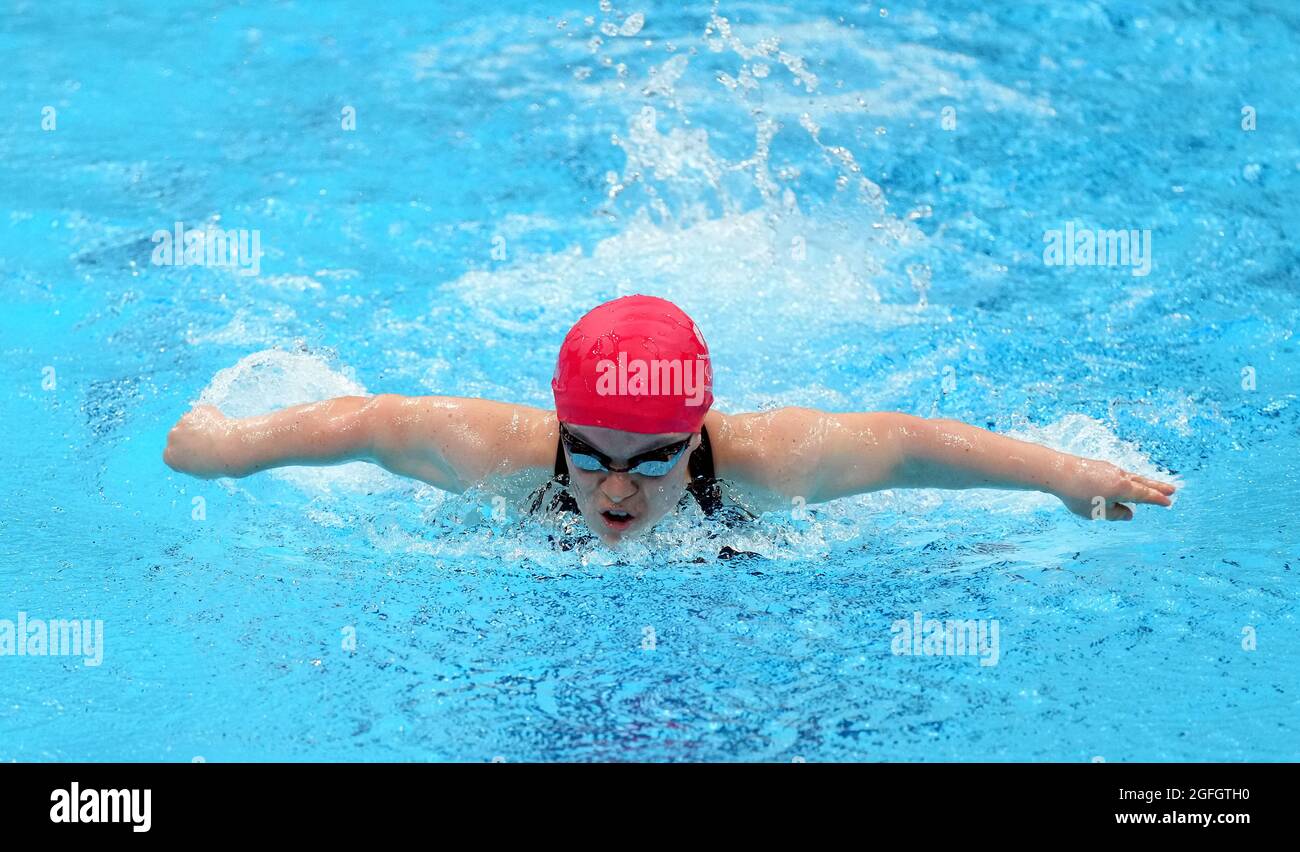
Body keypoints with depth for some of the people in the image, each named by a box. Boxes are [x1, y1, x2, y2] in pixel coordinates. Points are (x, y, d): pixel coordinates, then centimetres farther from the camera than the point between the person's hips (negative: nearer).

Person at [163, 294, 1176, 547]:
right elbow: (364, 420, -27)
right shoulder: (506, 450, -44)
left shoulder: (765, 458, -45)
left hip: (742, 545, 1)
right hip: (541, 555, 0)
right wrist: (229, 440, -17)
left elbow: (911, 439, -30)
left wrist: (1068, 473, -23)